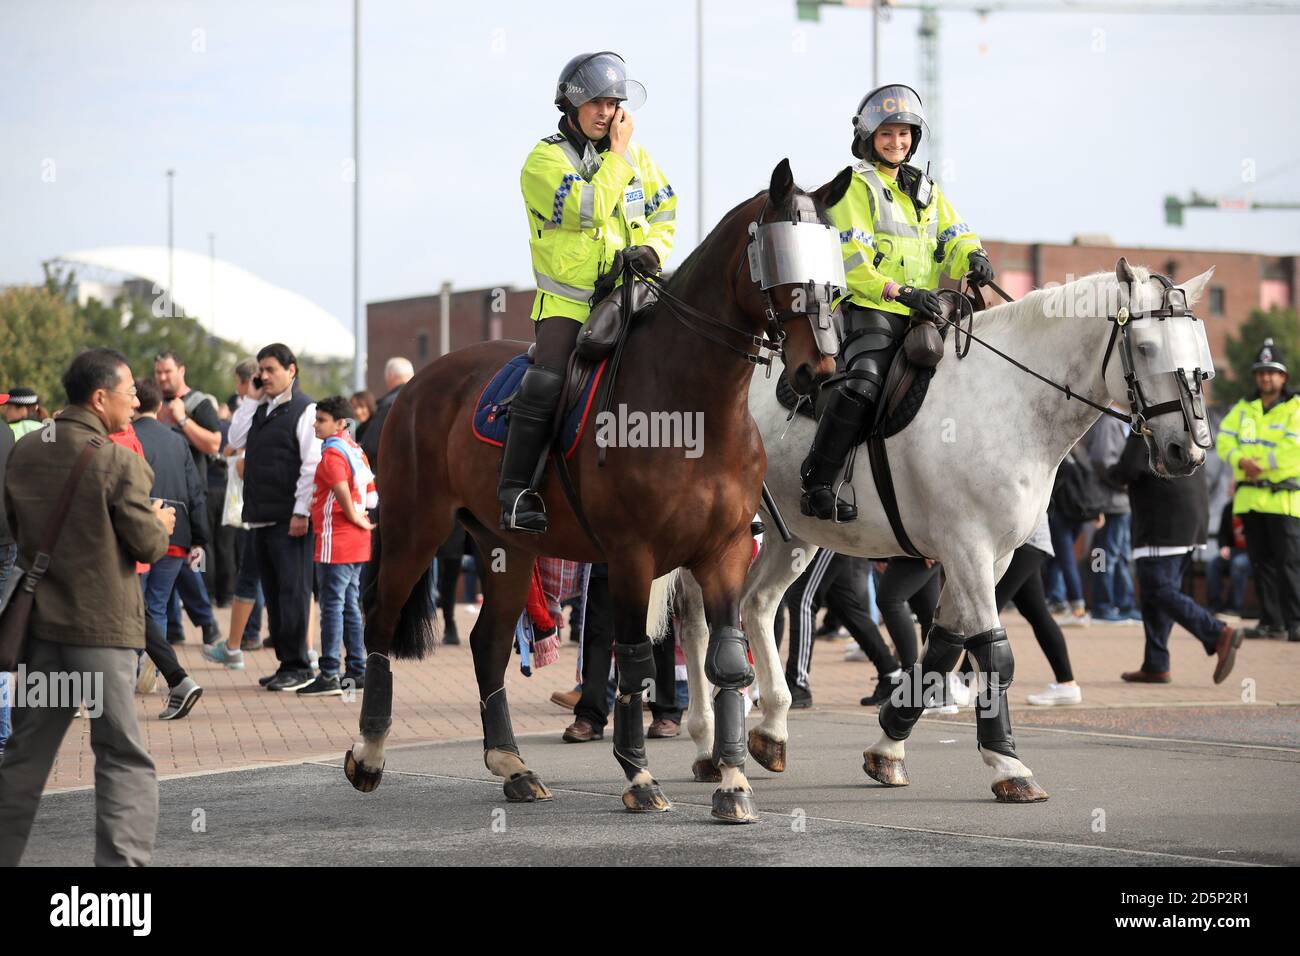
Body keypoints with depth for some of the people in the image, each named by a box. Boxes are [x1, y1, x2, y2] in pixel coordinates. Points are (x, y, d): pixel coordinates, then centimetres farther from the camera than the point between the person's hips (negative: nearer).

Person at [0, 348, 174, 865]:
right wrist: (160, 523, 11)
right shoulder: (120, 463, -14)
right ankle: (122, 859, -10)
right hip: (103, 627, -5)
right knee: (123, 759, -1)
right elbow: (148, 546, -9)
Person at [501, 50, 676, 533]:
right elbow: (588, 210, -21)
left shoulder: (635, 155, 12)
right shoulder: (545, 160, -6)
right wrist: (616, 154, -13)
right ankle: (515, 493, -21)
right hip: (568, 301, -5)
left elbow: (664, 215, 18)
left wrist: (652, 249, -4)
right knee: (545, 383, -26)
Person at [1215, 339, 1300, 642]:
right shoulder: (1243, 409, 15)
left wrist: (1260, 463, -14)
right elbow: (1224, 440, 4)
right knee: (1261, 563, 8)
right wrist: (1241, 460, -15)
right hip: (1250, 498, 5)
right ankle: (1271, 622, 13)